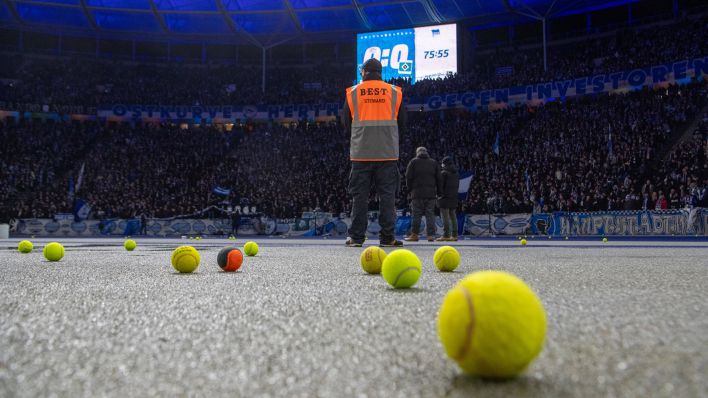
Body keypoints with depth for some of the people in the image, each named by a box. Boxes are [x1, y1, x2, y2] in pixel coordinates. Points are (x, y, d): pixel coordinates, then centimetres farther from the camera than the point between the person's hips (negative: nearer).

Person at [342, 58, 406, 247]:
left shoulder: (353, 92, 5)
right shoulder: (394, 92, 7)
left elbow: (346, 122, 10)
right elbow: (402, 122, 11)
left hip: (361, 153, 0)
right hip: (388, 153, 0)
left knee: (359, 195, 4)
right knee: (387, 194, 3)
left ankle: (356, 237, 5)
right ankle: (387, 237, 2)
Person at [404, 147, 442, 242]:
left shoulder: (413, 162, 5)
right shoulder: (434, 162, 14)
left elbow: (408, 177, -1)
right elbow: (439, 178, 11)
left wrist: (409, 189, 10)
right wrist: (439, 192, 14)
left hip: (417, 192, -2)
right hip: (431, 193, 2)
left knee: (416, 214, -1)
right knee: (430, 214, 3)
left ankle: (414, 235, -1)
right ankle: (431, 235, -1)